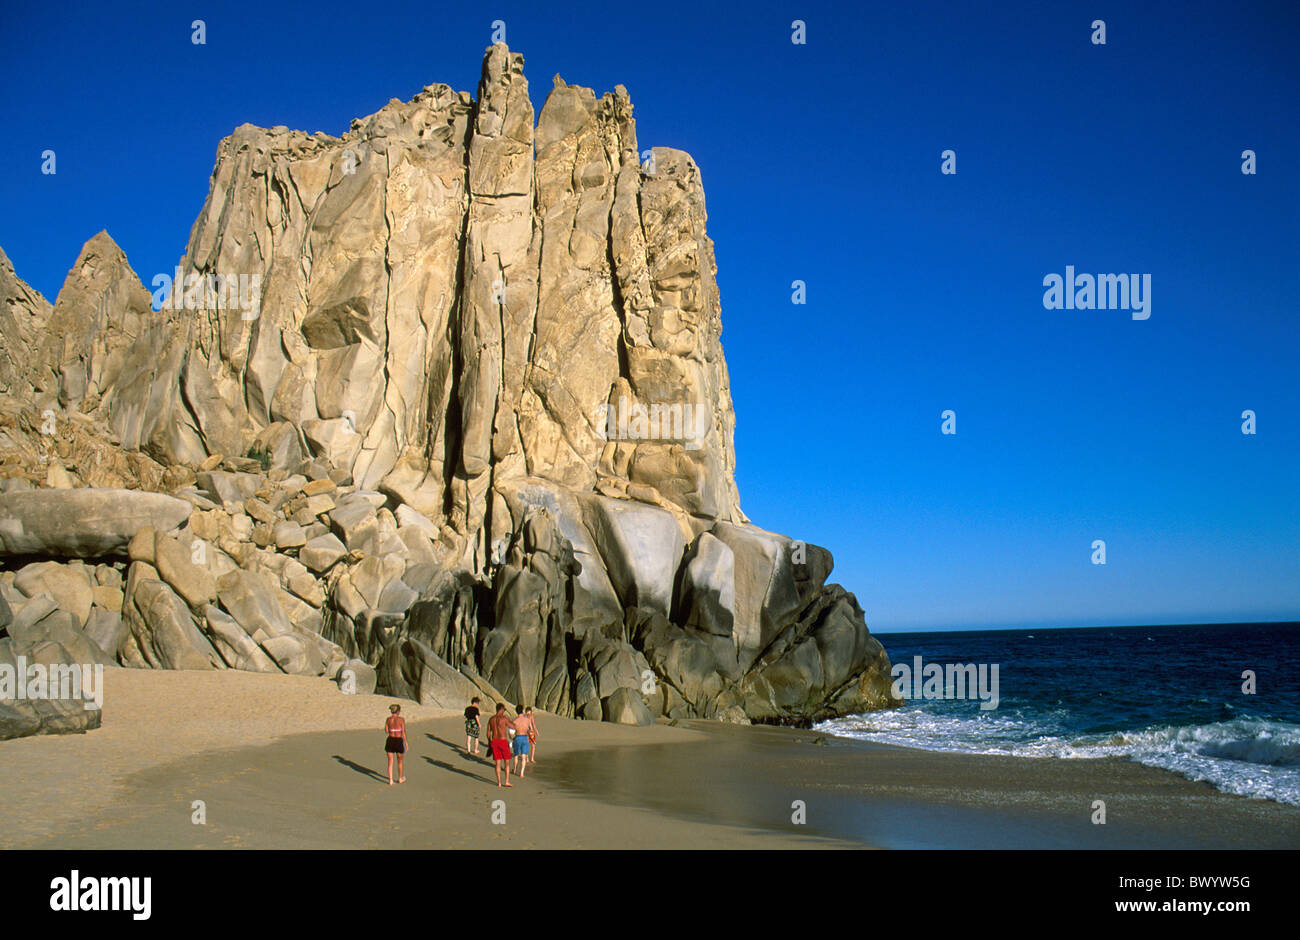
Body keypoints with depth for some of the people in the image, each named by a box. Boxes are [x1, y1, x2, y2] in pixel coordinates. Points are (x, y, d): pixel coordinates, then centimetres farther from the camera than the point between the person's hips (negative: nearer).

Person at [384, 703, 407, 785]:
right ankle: (400, 778, 31)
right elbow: (403, 732, -11)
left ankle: (390, 780, 4)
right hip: (399, 741, -2)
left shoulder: (388, 719, -1)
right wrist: (406, 742, -3)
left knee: (390, 762, 9)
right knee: (400, 761, 17)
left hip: (390, 741, 2)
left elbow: (386, 730, 10)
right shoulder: (401, 719, -10)